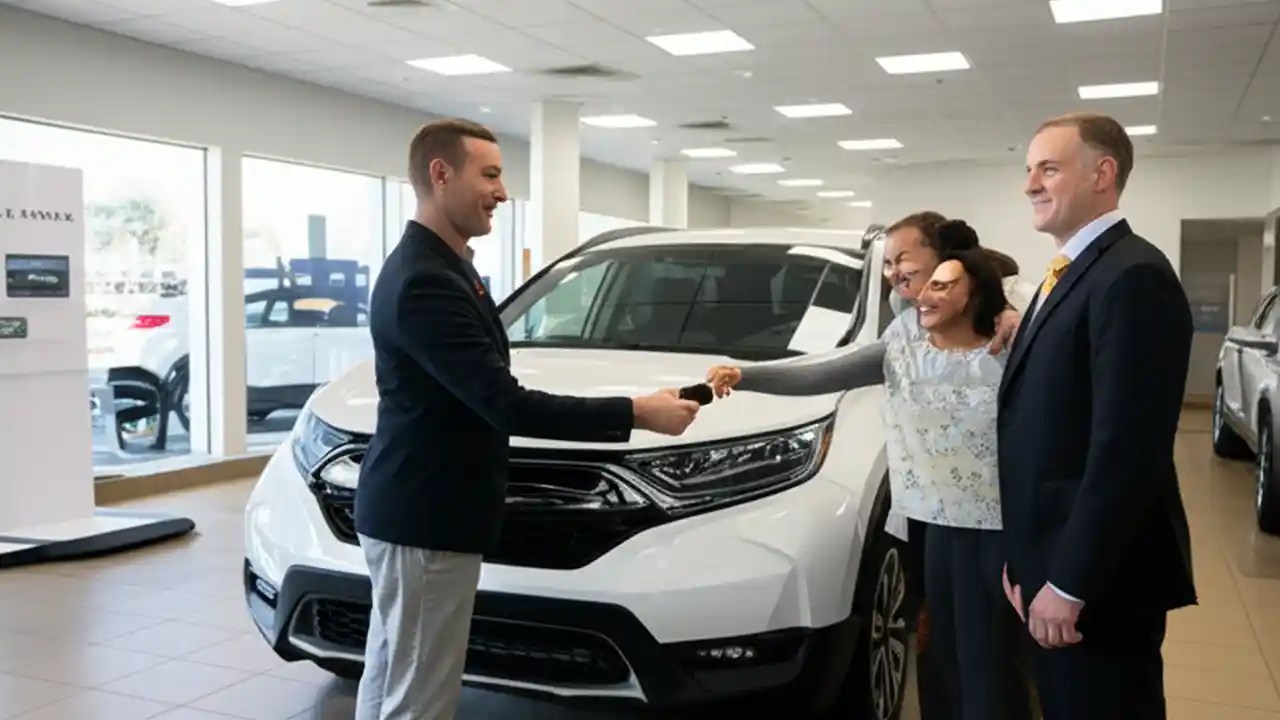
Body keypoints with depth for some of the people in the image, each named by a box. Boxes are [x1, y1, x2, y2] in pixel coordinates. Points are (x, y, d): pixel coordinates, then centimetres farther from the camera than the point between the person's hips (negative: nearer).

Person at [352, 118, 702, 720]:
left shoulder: (439, 267, 11)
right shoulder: (424, 282, -23)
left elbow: (485, 394, 17)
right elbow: (507, 405, -27)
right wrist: (637, 413, -23)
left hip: (418, 511, 11)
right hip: (425, 521, -11)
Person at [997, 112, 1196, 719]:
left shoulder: (1133, 276, -17)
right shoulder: (1067, 275, 15)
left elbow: (1127, 448, -24)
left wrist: (1071, 581, -22)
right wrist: (1029, 558, 14)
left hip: (1097, 577, -9)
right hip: (1054, 566, 9)